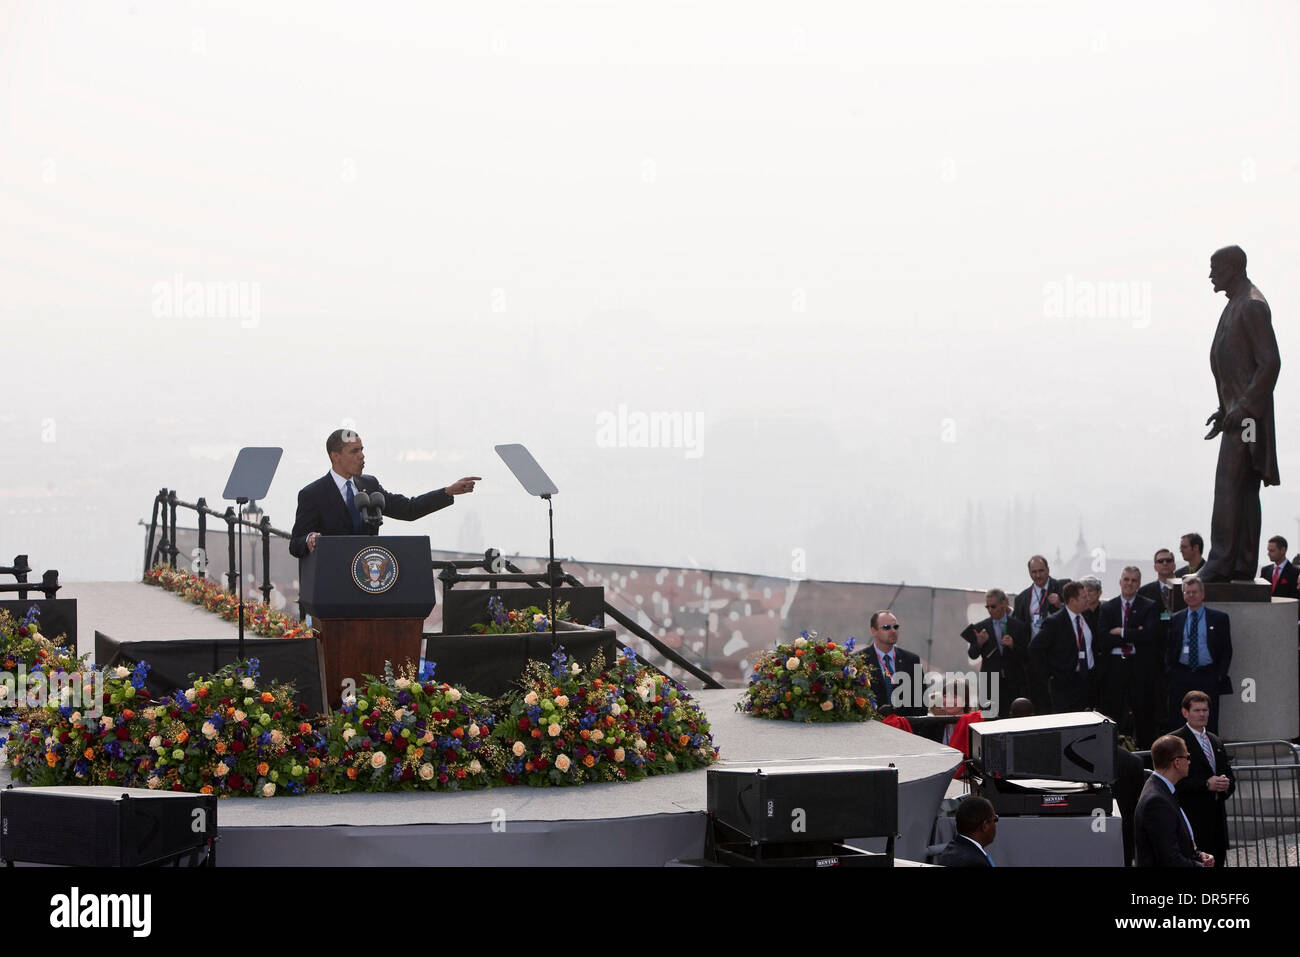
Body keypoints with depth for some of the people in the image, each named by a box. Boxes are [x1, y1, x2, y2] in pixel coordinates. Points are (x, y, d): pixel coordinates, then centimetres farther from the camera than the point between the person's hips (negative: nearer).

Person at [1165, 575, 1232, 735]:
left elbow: (1227, 650, 5)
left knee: (1209, 724, -3)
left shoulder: (1219, 618, 7)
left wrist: (1220, 675, -3)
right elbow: (1168, 648, 15)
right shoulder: (1175, 620, 13)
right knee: (1177, 722, -2)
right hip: (1181, 677, 2)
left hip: (1208, 676, -2)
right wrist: (1169, 671, 2)